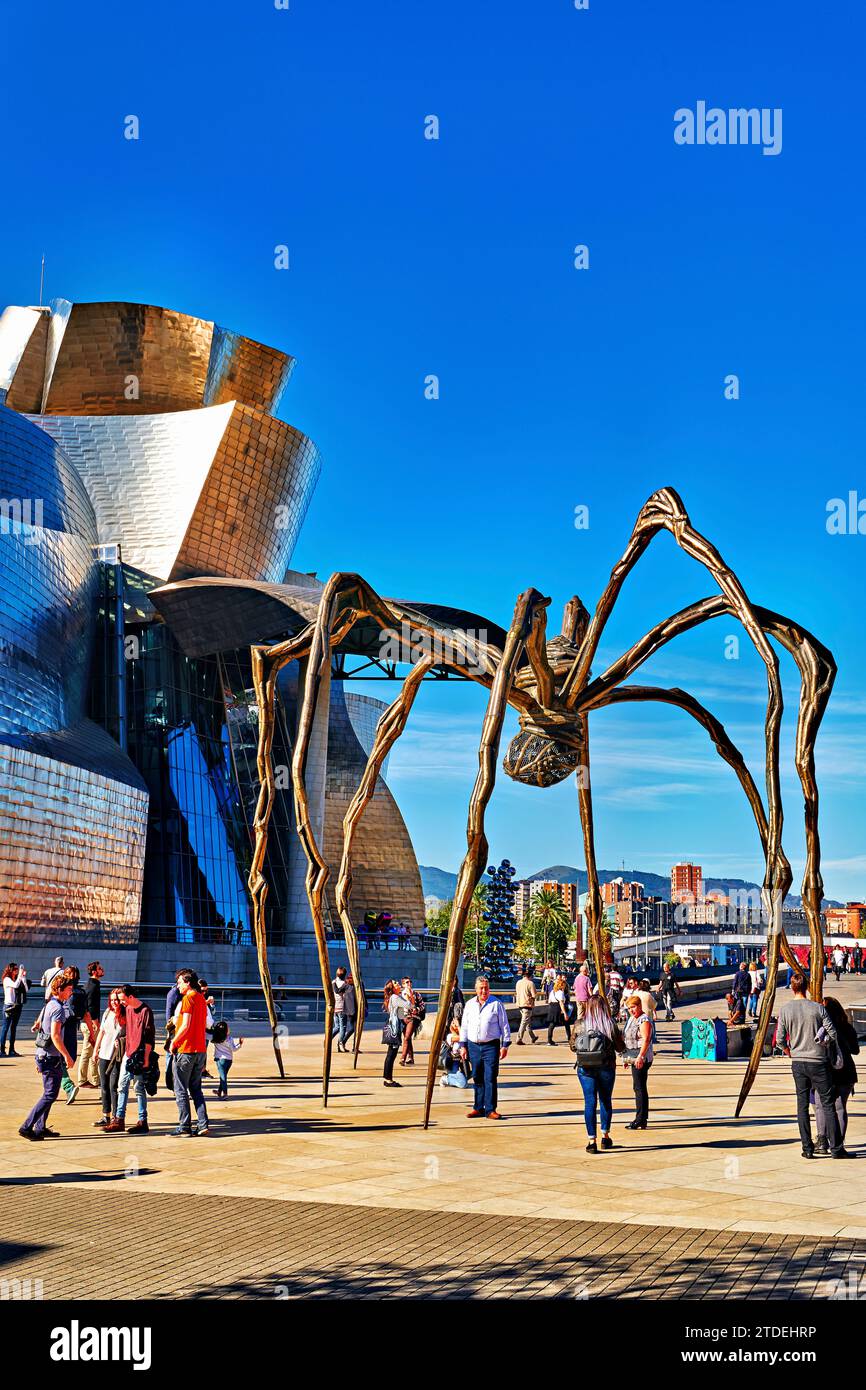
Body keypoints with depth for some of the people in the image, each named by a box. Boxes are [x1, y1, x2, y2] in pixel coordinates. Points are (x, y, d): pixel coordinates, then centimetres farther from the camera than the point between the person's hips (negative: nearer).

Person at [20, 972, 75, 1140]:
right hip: (51, 1057, -10)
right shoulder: (58, 1008, -16)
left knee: (49, 1093, 17)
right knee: (50, 1094, -6)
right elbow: (55, 1036, -24)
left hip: (43, 1055, 10)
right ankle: (27, 1127, -6)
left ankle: (40, 1128, 21)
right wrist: (67, 1056, -20)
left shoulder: (49, 1005, 14)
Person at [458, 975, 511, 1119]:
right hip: (473, 1046, 4)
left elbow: (504, 1025, 2)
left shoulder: (496, 1004, -1)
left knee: (490, 1078, -7)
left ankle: (490, 1109, -3)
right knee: (477, 1079, 9)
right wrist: (463, 1045, 11)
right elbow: (464, 1026, 16)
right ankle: (478, 1108, 17)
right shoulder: (470, 1005, 11)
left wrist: (505, 1045, -2)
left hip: (491, 1046, -4)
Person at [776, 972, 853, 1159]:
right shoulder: (818, 1008, -7)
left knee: (802, 1105, 8)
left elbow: (780, 1040, -1)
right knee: (828, 1104, 3)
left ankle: (807, 1149, 8)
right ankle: (836, 1148, 2)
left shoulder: (785, 1009, -3)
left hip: (798, 1063, 2)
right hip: (819, 1062, -2)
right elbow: (832, 1033, -6)